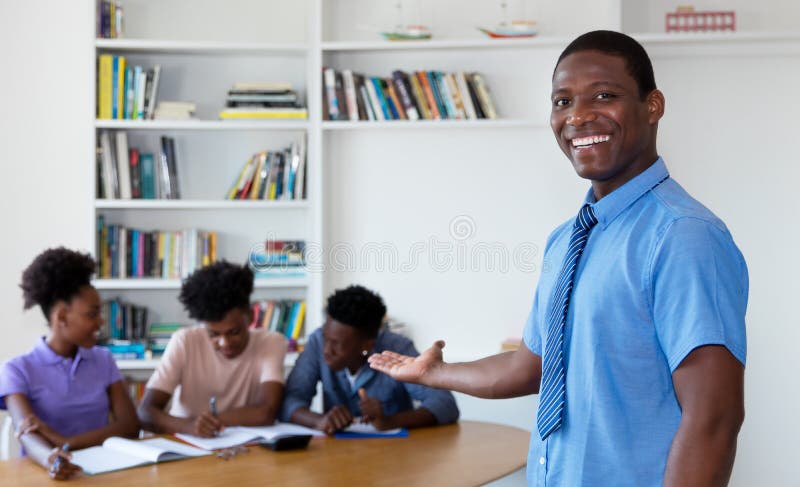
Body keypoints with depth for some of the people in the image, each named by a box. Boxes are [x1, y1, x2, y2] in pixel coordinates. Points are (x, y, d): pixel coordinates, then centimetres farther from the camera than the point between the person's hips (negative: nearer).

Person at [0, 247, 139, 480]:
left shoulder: (104, 360, 11)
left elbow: (130, 426, -1)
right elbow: (28, 435, -15)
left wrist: (64, 441, -14)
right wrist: (51, 458, -36)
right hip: (45, 475, -2)